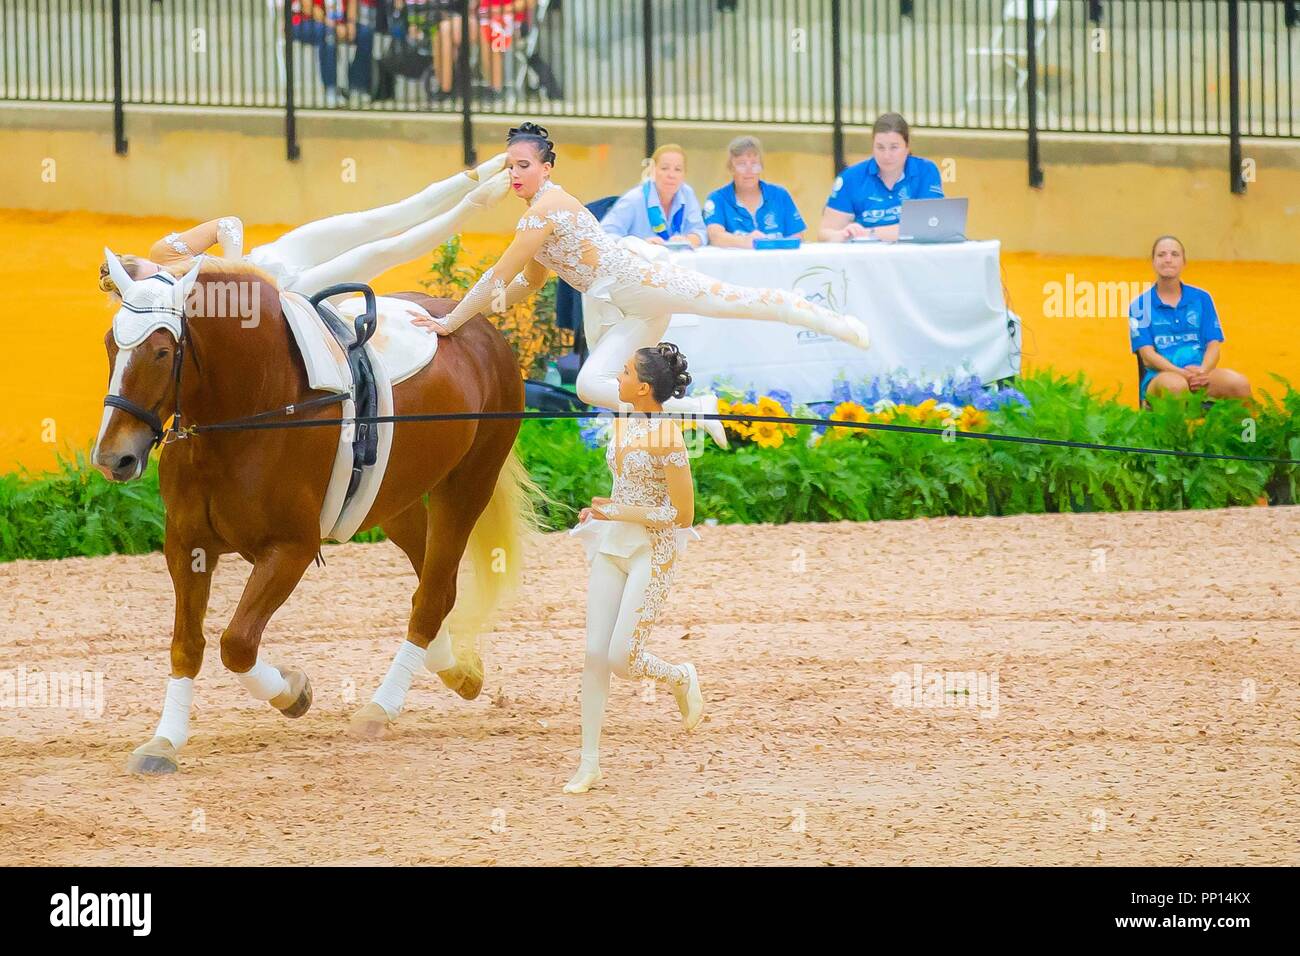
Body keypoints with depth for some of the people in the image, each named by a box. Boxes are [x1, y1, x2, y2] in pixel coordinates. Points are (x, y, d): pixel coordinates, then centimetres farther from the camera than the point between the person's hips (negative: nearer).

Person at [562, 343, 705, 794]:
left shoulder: (666, 439, -18)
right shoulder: (621, 424, 7)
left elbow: (682, 515, -17)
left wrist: (621, 514, -19)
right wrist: (599, 511, 5)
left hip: (653, 551, -7)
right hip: (612, 548, 7)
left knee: (621, 659, -10)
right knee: (594, 655, 0)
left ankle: (682, 679, 24)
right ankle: (589, 763, 5)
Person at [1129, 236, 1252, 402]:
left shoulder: (1202, 298, 17)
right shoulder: (1140, 305, 9)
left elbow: (1213, 346, 10)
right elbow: (1147, 356, 0)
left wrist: (1202, 371, -14)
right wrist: (1182, 373, -19)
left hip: (1200, 374, 3)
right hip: (1159, 377, -3)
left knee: (1239, 383, -31)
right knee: (1176, 385, -42)